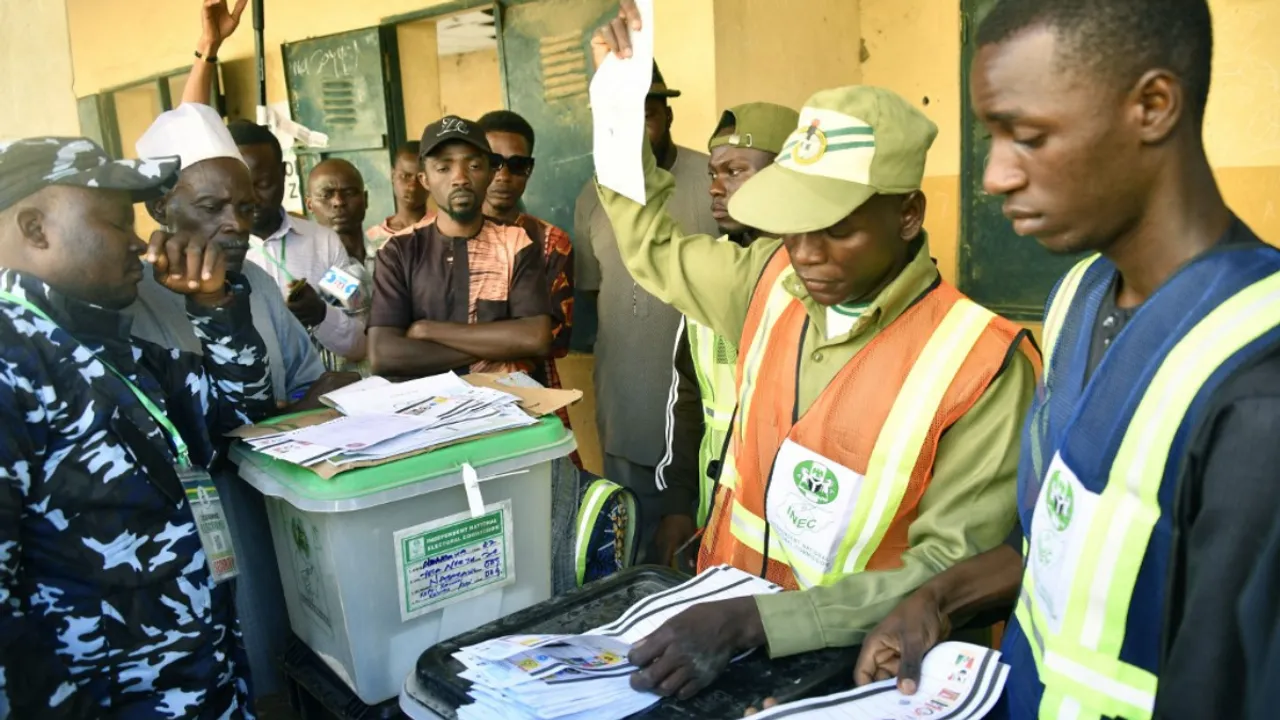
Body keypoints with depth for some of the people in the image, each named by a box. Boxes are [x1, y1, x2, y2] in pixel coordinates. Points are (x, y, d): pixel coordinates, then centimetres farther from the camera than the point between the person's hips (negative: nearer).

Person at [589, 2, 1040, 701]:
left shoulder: (980, 361, -17)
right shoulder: (774, 281, -1)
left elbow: (956, 568, -18)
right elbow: (653, 247, 16)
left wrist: (755, 620, -27)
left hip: (855, 665, -4)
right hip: (722, 604, 5)